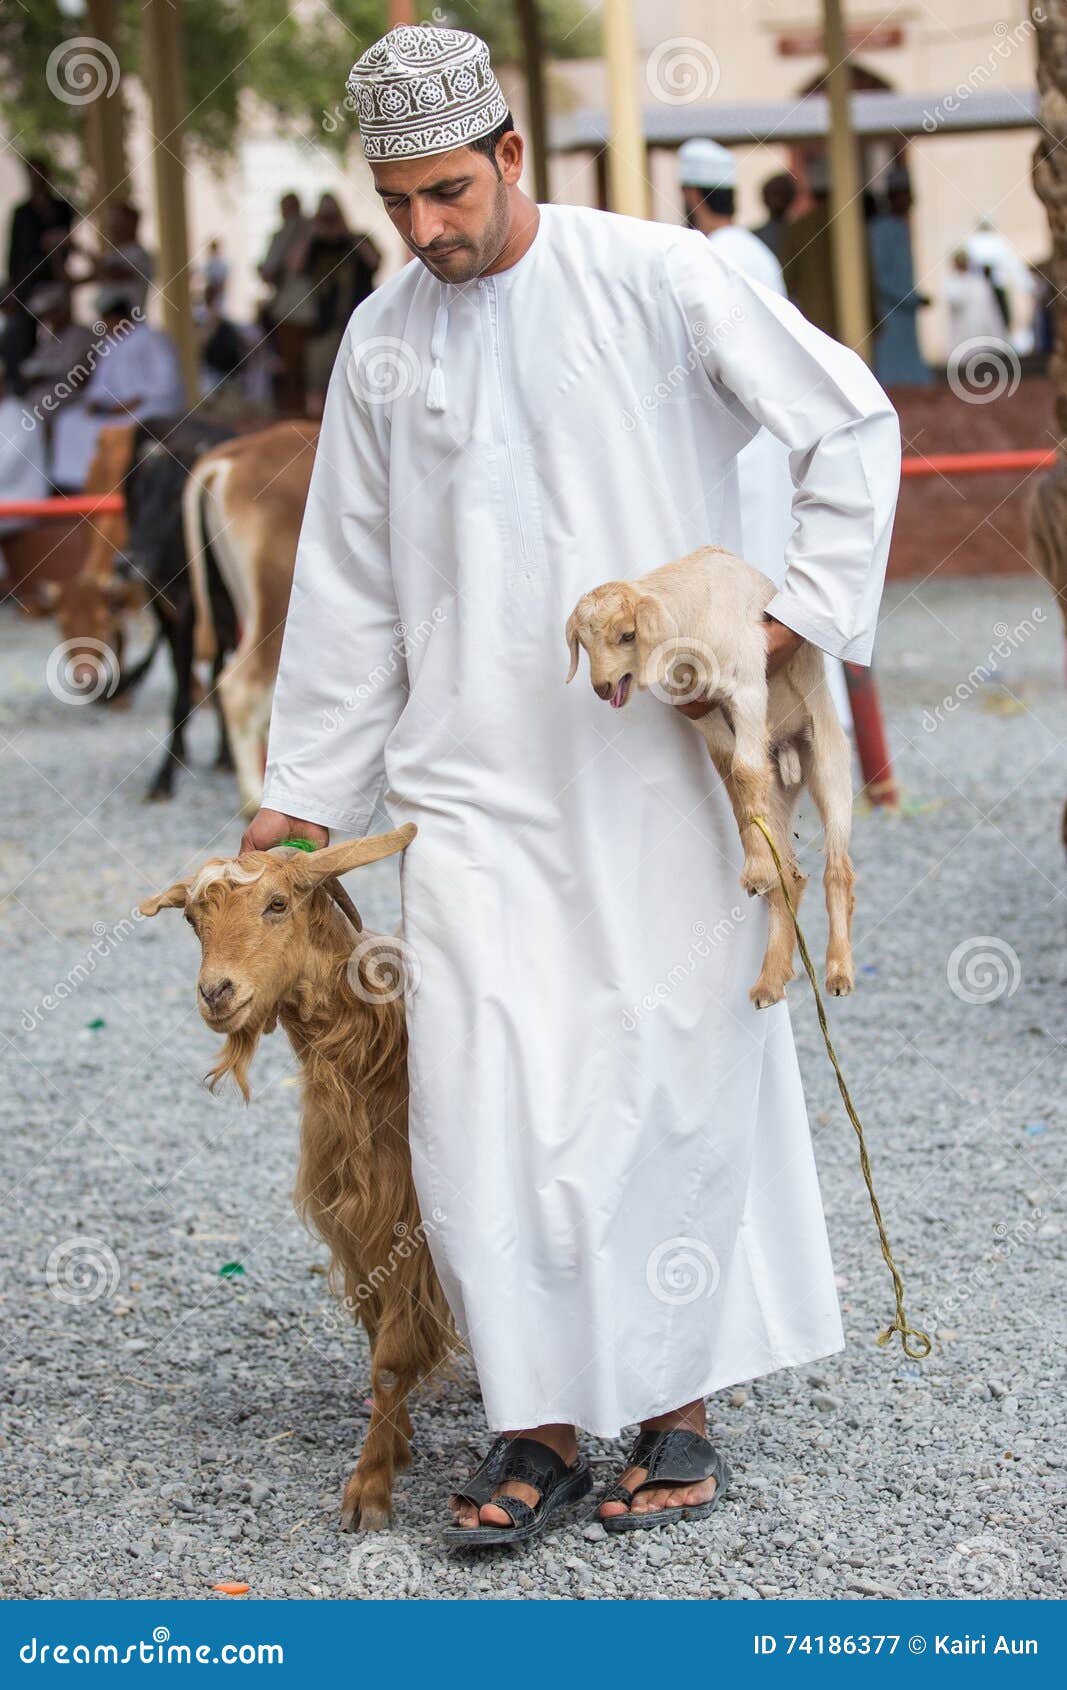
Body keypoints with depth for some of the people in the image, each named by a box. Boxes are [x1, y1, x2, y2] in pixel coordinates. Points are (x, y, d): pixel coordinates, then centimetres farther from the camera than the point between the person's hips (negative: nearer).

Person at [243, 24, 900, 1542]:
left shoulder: (653, 278, -3)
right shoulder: (382, 342, 9)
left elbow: (852, 422, 1)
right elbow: (350, 587, 16)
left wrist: (799, 615, -7)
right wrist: (303, 794, 14)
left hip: (662, 765, -3)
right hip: (477, 784, 3)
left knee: (677, 1077, -1)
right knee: (483, 1100, -7)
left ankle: (680, 1411, 12)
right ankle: (539, 1426, 4)